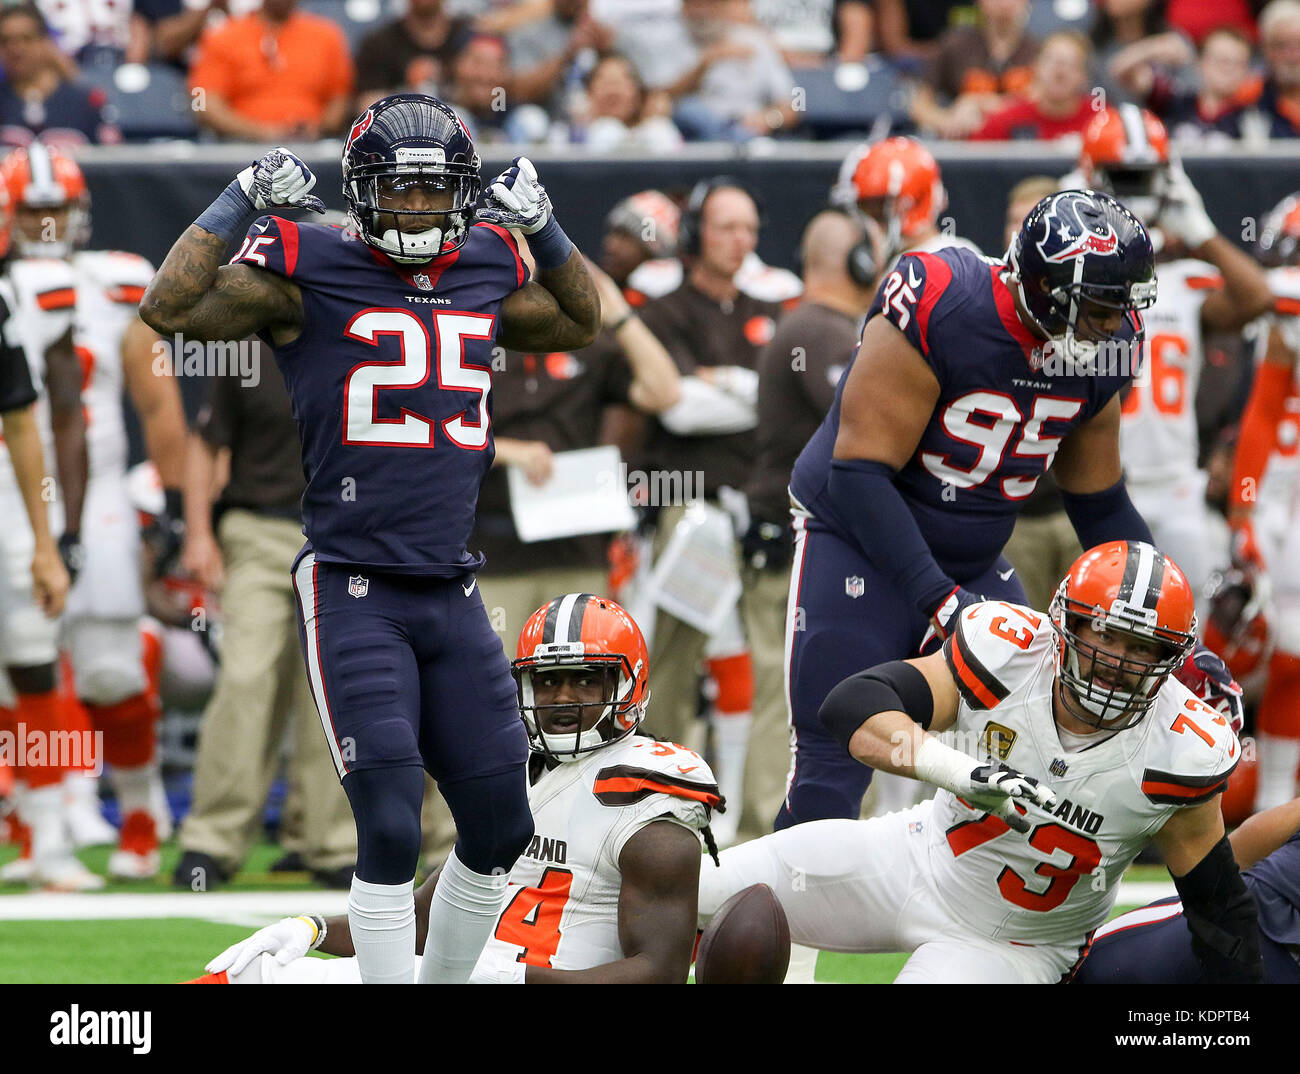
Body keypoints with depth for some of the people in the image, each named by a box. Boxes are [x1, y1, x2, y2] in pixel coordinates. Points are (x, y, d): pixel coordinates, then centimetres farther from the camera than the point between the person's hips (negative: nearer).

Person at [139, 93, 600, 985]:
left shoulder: (487, 271, 10)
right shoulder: (308, 273, -5)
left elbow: (582, 323, 28)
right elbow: (171, 309, -15)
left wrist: (543, 226, 13)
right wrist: (242, 201, -15)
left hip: (452, 595, 6)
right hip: (354, 595, -6)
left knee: (501, 828, 9)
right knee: (392, 828, -14)